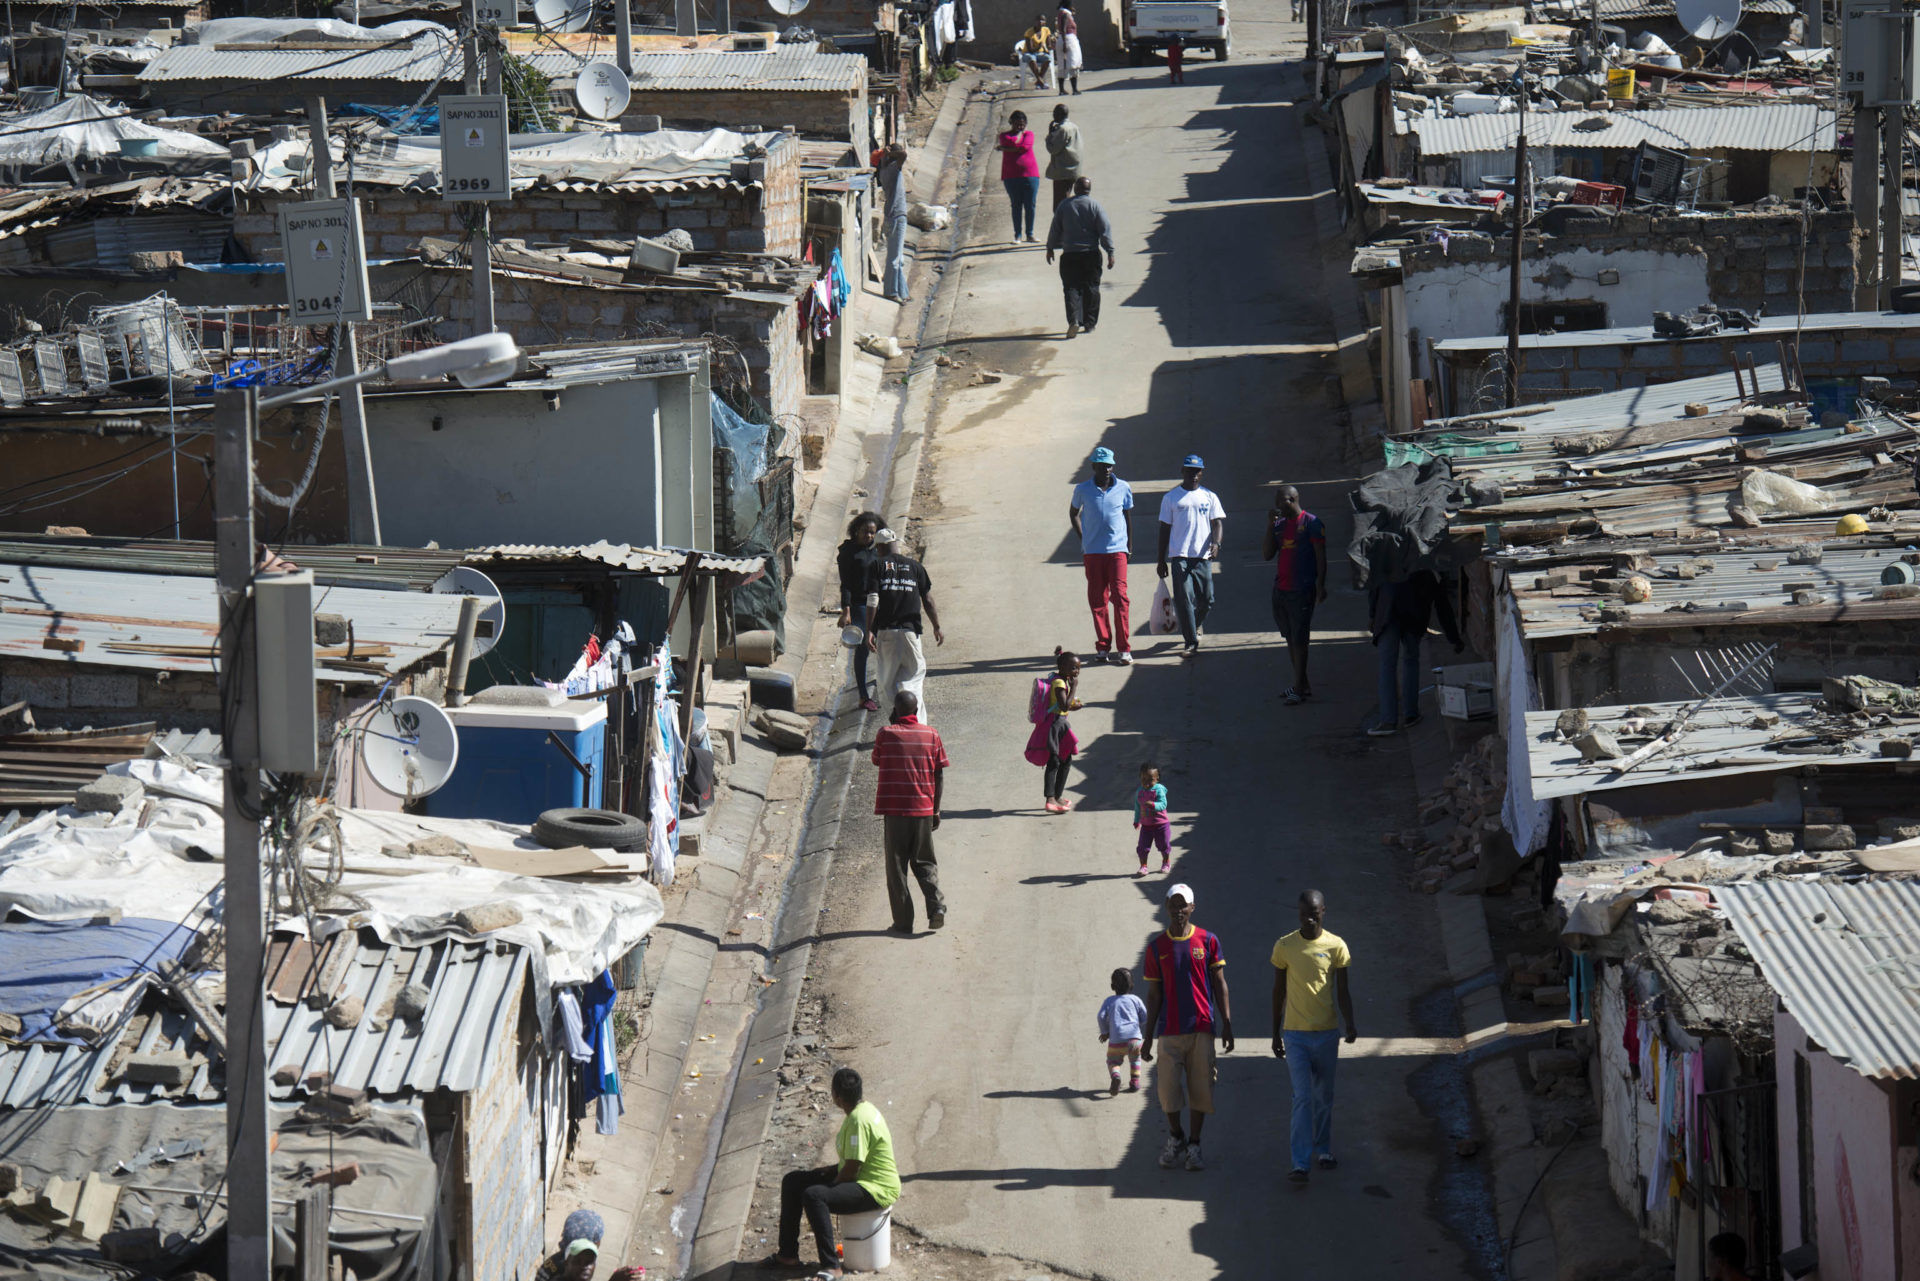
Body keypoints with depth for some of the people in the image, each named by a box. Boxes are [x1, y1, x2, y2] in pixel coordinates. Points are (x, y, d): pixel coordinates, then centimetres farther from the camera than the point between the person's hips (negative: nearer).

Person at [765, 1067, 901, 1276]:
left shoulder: (859, 1120, -24)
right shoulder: (863, 1109, 7)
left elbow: (851, 1171, -23)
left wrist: (830, 1186, -10)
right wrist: (832, 1169, 6)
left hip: (877, 1190, -11)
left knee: (813, 1196, -34)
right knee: (792, 1181, 10)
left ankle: (832, 1266, -32)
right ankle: (788, 1254, 14)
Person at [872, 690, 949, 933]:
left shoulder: (886, 733, -6)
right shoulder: (931, 735, 2)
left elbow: (877, 761, 12)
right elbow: (940, 776, 3)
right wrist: (936, 810, 11)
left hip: (894, 810, -2)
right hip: (923, 810, 2)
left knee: (897, 867, 5)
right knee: (924, 862, 16)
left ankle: (903, 920, 3)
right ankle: (936, 905, -5)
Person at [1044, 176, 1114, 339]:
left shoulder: (1064, 205, 0)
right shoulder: (1094, 205, -4)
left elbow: (1055, 229, 6)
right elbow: (1105, 230, -6)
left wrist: (1050, 248, 18)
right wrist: (1110, 252, -1)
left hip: (1069, 255, 0)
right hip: (1091, 255, 0)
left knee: (1072, 288, 2)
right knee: (1091, 288, 11)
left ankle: (1074, 320, -17)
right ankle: (1090, 323, 14)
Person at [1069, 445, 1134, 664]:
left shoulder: (1123, 488, 1)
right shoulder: (1083, 490, 1)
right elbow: (1073, 513, 17)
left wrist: (1130, 544, 12)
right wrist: (1082, 538, 9)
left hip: (1117, 550, -1)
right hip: (1092, 552, 1)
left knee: (1119, 597, -7)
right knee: (1097, 600, 5)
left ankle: (1124, 648, -5)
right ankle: (1102, 647, 14)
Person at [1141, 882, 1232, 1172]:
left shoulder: (1207, 942, 4)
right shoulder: (1156, 947, 5)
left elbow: (1219, 985, 6)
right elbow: (1153, 995, 8)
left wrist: (1227, 1024, -1)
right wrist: (1147, 1037, 6)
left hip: (1202, 1028, 0)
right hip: (1169, 1031, 0)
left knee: (1200, 1089, 0)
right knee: (1167, 1091, -4)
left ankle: (1194, 1147, 11)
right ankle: (1175, 1138, 19)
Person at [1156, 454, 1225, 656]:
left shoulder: (1209, 497, 10)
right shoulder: (1171, 498, 7)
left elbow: (1218, 523, 5)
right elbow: (1164, 529, 9)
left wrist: (1216, 543, -17)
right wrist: (1161, 561, 6)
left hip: (1203, 556, 2)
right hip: (1179, 556, -2)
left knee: (1206, 601, 4)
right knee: (1184, 600, -11)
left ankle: (1194, 628, 34)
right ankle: (1191, 642, -7)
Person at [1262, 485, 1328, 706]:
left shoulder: (1311, 523, -7)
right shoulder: (1279, 524, 13)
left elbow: (1321, 556, -8)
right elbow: (1266, 555, 9)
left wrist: (1320, 585, -14)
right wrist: (1270, 527, 0)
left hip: (1302, 591, -7)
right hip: (1280, 590, 7)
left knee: (1299, 639, -6)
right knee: (1290, 638, 12)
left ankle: (1298, 689, -4)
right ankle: (1303, 684, 20)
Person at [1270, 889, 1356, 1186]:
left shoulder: (1336, 946, -2)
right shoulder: (1284, 947, -2)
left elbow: (1342, 992, 1)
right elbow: (1278, 993, 6)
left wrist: (1350, 1025, -14)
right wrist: (1276, 1035, 8)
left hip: (1326, 1033, 1)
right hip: (1295, 1034, -1)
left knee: (1324, 1097, 13)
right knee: (1303, 1098, -9)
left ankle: (1323, 1150, 31)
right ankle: (1299, 1164, -12)